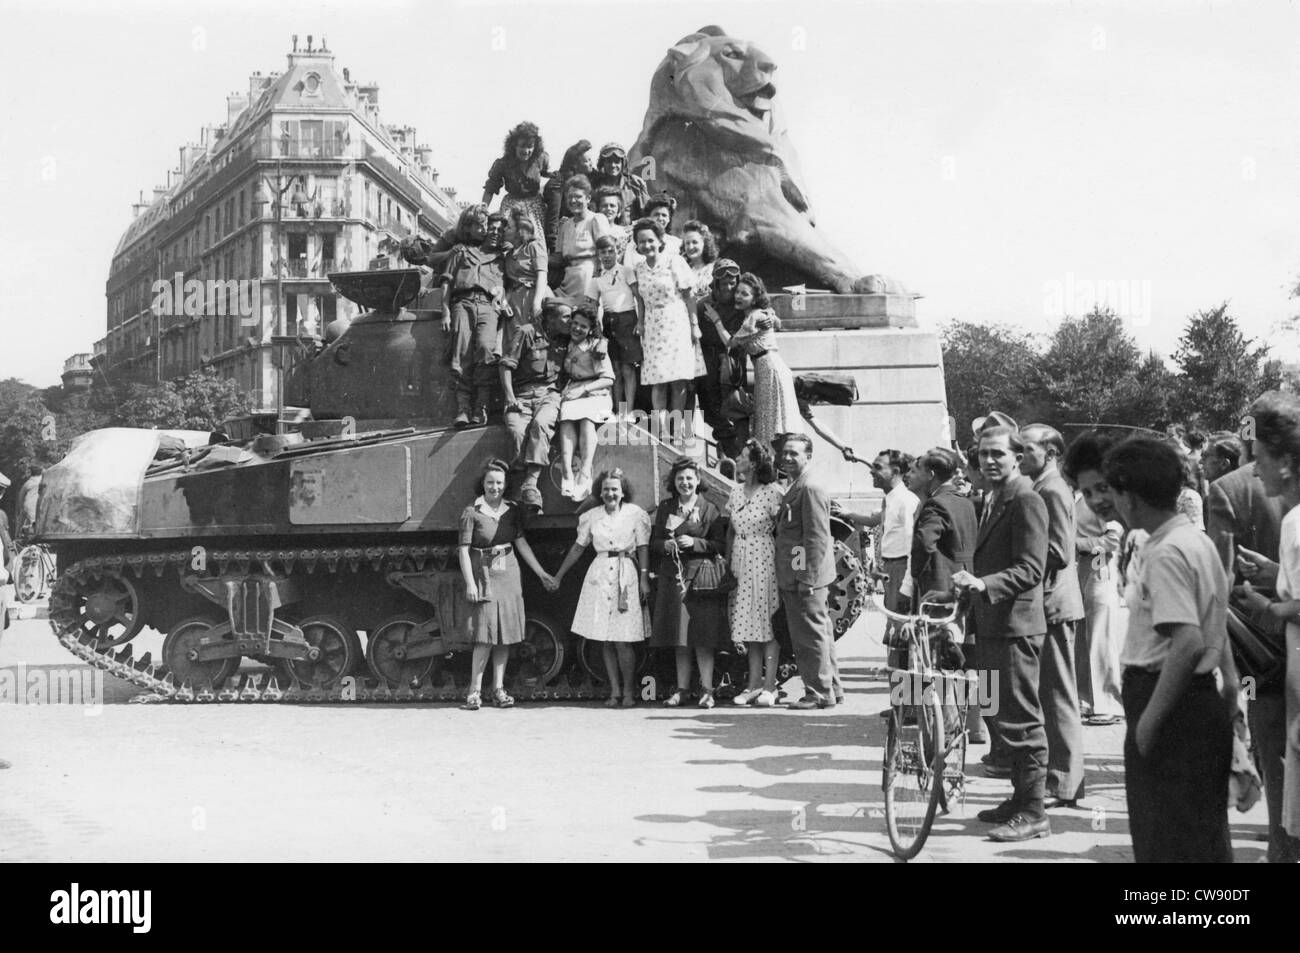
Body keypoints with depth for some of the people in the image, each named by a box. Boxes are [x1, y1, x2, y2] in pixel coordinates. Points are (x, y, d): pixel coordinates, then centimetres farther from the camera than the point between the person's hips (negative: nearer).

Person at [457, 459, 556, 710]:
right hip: (484, 576, -5)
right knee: (486, 634, -10)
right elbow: (464, 549, -6)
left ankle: (498, 689, 11)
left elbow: (522, 543, 12)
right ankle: (474, 690, -3)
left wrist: (541, 572, 10)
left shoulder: (512, 511, 8)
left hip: (508, 574, 5)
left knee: (506, 633, 4)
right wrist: (469, 583, -12)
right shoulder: (472, 513, -5)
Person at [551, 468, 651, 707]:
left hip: (626, 576, -3)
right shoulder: (592, 516, 8)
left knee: (622, 641, -7)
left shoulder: (635, 514, 0)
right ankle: (614, 691, 11)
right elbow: (578, 547, 14)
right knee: (605, 641, 3)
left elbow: (643, 548, 1)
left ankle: (629, 691, 6)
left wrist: (644, 578, -7)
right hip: (600, 575, 3)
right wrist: (558, 577, 15)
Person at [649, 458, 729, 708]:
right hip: (672, 578, 3)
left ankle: (707, 689, 1)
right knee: (679, 639, 7)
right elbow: (653, 542, 15)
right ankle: (682, 688, 13)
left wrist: (695, 543, -15)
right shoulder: (665, 508, 12)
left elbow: (720, 545, -2)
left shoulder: (709, 509, 1)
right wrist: (665, 545, -6)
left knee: (703, 637, -5)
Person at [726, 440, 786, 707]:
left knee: (767, 624, -3)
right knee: (749, 625, 9)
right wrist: (728, 562, 10)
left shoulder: (773, 492, -9)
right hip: (740, 562, 6)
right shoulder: (736, 491, 10)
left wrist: (782, 563, -10)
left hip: (765, 560, -6)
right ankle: (754, 683, 15)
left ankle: (769, 686, 1)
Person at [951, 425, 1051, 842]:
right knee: (1007, 718, 17)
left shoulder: (1026, 499, -14)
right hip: (994, 624, 10)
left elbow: (1030, 569, -21)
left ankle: (1033, 813, 0)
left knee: (1021, 721, -6)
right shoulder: (993, 499, 16)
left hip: (1016, 624, -10)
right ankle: (1021, 798, 27)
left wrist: (983, 584, -32)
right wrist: (970, 587, 19)